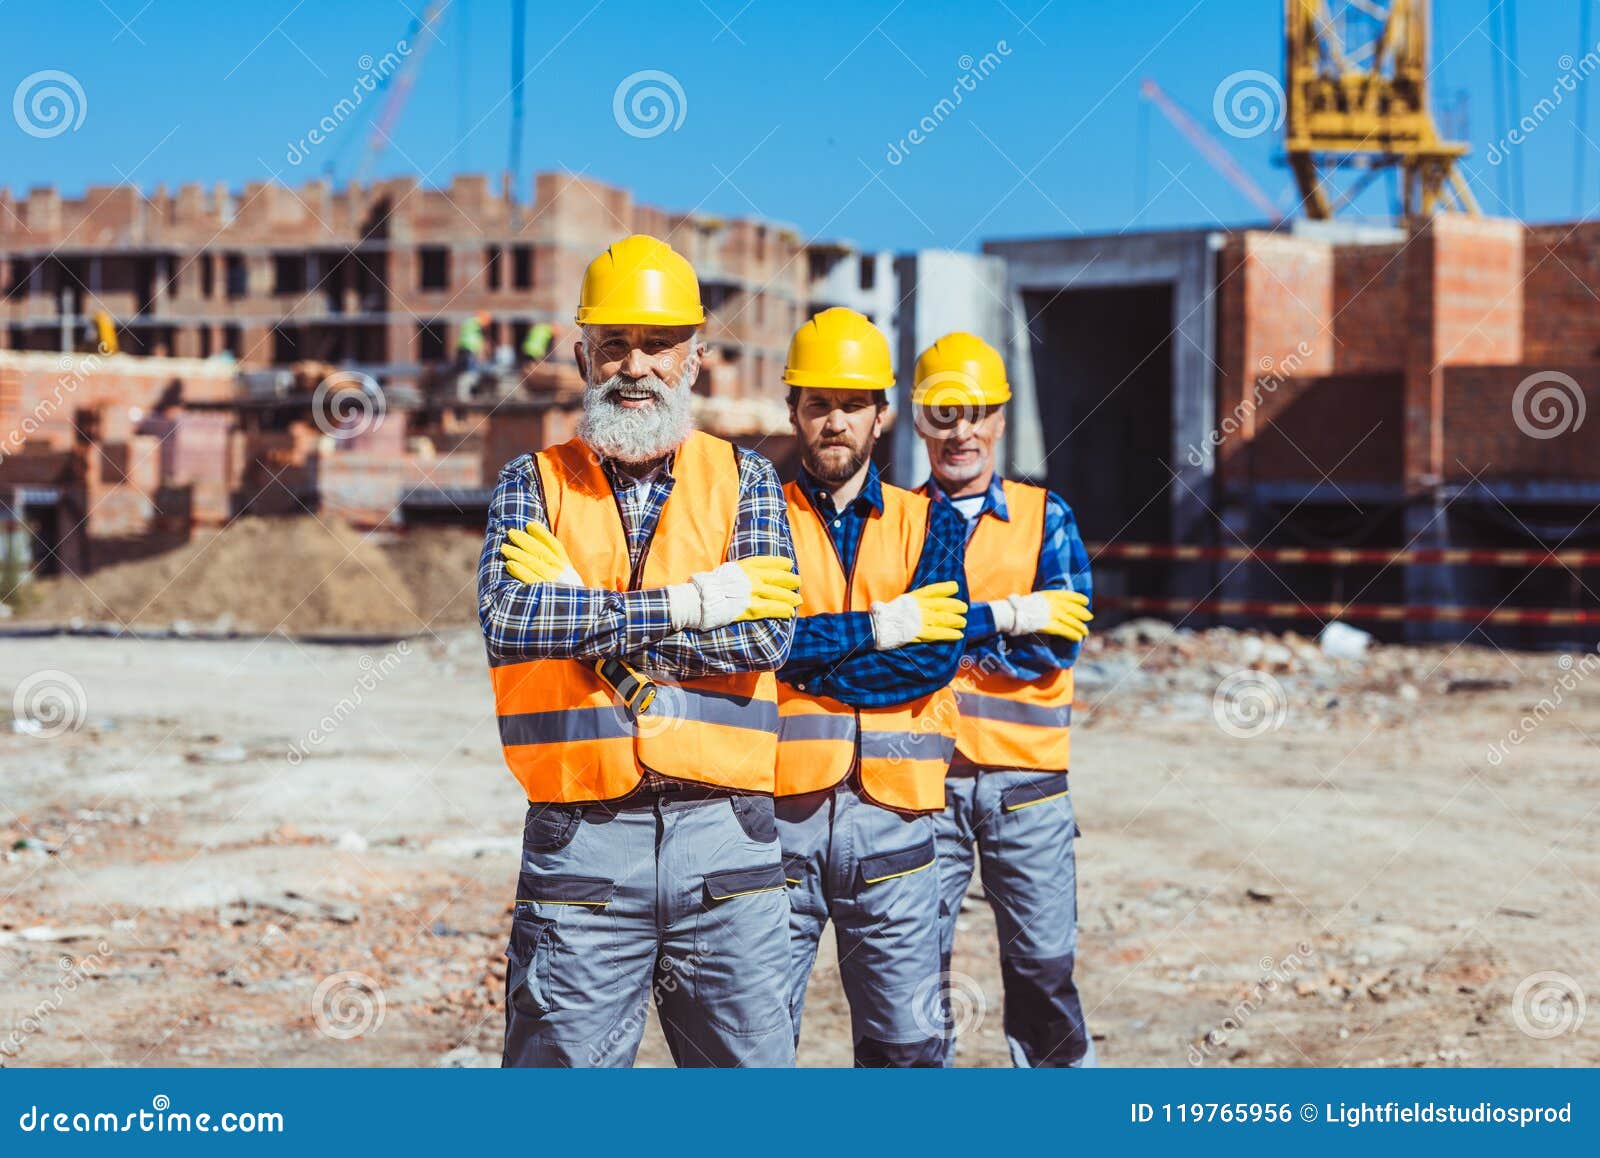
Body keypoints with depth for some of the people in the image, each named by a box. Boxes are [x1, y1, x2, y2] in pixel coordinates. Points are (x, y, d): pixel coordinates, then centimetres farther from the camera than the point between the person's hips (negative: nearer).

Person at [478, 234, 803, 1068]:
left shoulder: (743, 480, 10)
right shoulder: (534, 483, 9)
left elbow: (768, 635, -6)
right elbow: (505, 619, -11)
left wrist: (583, 614, -9)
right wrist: (692, 604, -12)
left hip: (723, 838, 1)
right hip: (580, 842, -1)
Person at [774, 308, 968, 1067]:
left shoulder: (929, 524, 11)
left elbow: (935, 655, -6)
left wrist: (808, 658, -9)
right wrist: (877, 628, -10)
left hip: (891, 817, 2)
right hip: (779, 814, -1)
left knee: (907, 1046, 7)